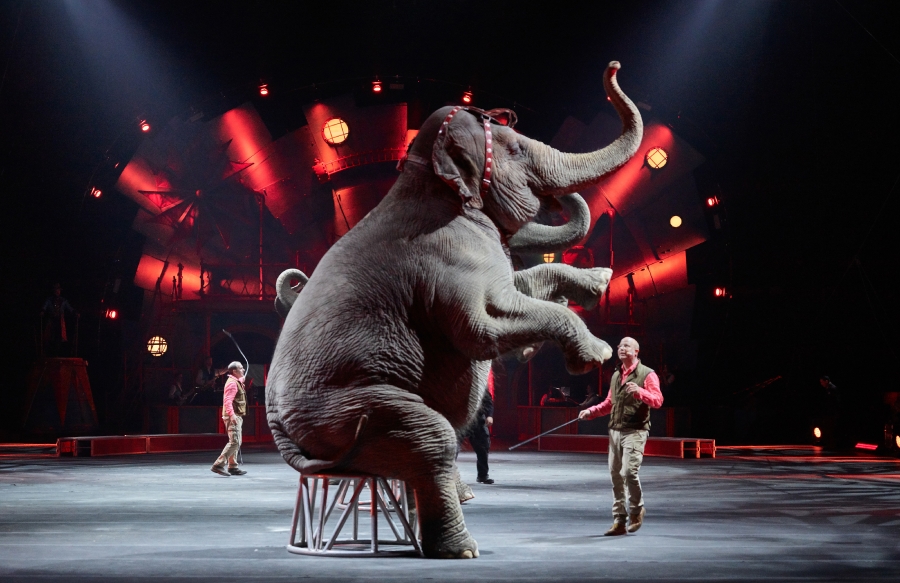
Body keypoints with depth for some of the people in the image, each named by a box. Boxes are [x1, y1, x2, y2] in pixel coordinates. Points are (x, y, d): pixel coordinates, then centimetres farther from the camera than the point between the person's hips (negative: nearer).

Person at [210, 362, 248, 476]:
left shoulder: (237, 382, 17)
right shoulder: (232, 383, -14)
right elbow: (227, 401, -24)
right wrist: (232, 415, -34)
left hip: (236, 416, 11)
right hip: (233, 416, -11)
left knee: (236, 442, 12)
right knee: (234, 442, -16)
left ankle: (233, 467, 16)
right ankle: (218, 465, -18)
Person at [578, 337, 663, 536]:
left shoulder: (647, 374, -2)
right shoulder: (616, 376, 18)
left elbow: (657, 400, -13)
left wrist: (640, 391, -28)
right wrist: (591, 411, 11)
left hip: (635, 432, -6)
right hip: (615, 431, 7)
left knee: (629, 471, -18)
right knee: (616, 475, 5)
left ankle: (636, 508, 8)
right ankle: (619, 521, 11)